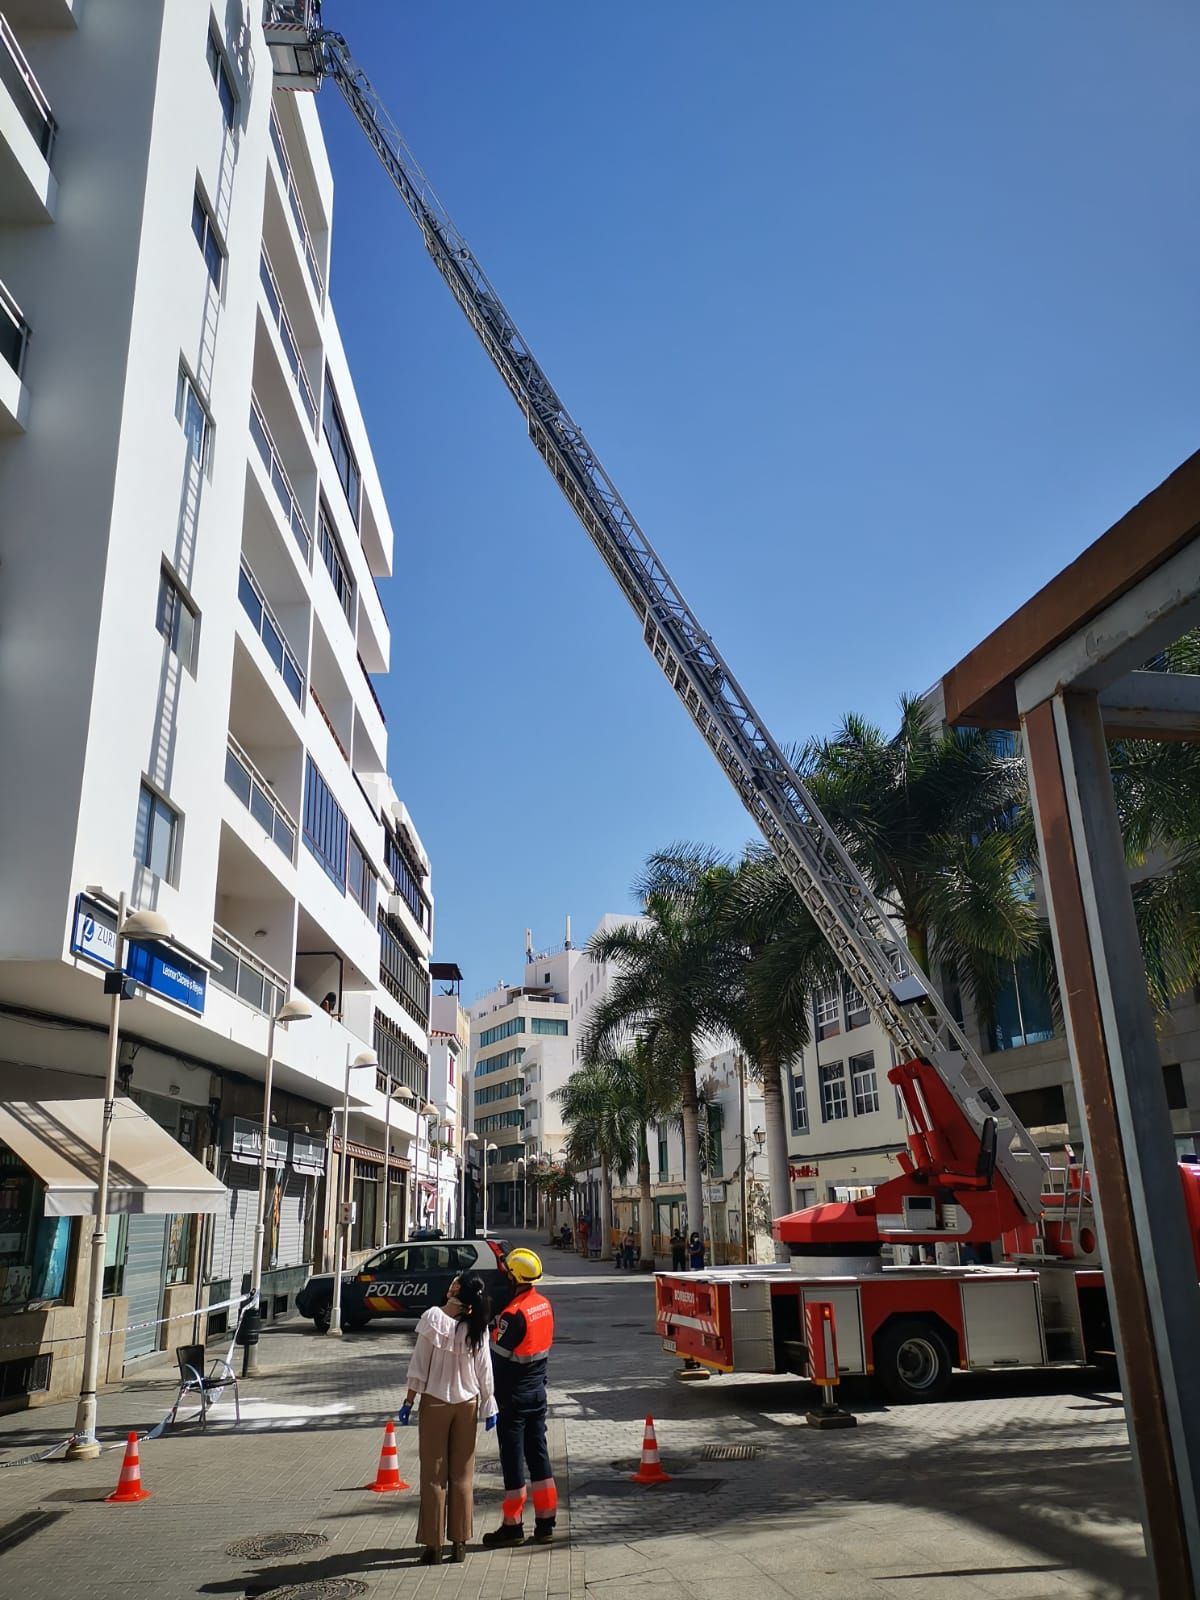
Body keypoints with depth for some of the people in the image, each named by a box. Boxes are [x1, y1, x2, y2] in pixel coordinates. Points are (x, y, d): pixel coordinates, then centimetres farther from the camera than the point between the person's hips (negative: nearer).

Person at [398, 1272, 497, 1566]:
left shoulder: (433, 1317, -13)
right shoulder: (477, 1326, -5)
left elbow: (419, 1365, -11)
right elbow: (484, 1369, -1)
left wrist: (408, 1401, -2)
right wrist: (490, 1406, 9)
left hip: (435, 1401, -2)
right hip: (467, 1403, 2)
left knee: (434, 1474, 7)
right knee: (462, 1475, 11)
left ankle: (433, 1544, 10)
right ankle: (459, 1543, 15)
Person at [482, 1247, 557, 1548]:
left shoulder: (514, 1314, -23)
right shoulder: (544, 1304, 1)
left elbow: (498, 1356, -17)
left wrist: (494, 1396, -5)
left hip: (513, 1397, -7)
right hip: (537, 1393, 7)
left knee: (512, 1458, 4)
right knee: (538, 1454, 13)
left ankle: (513, 1526, 13)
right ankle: (545, 1524, 19)